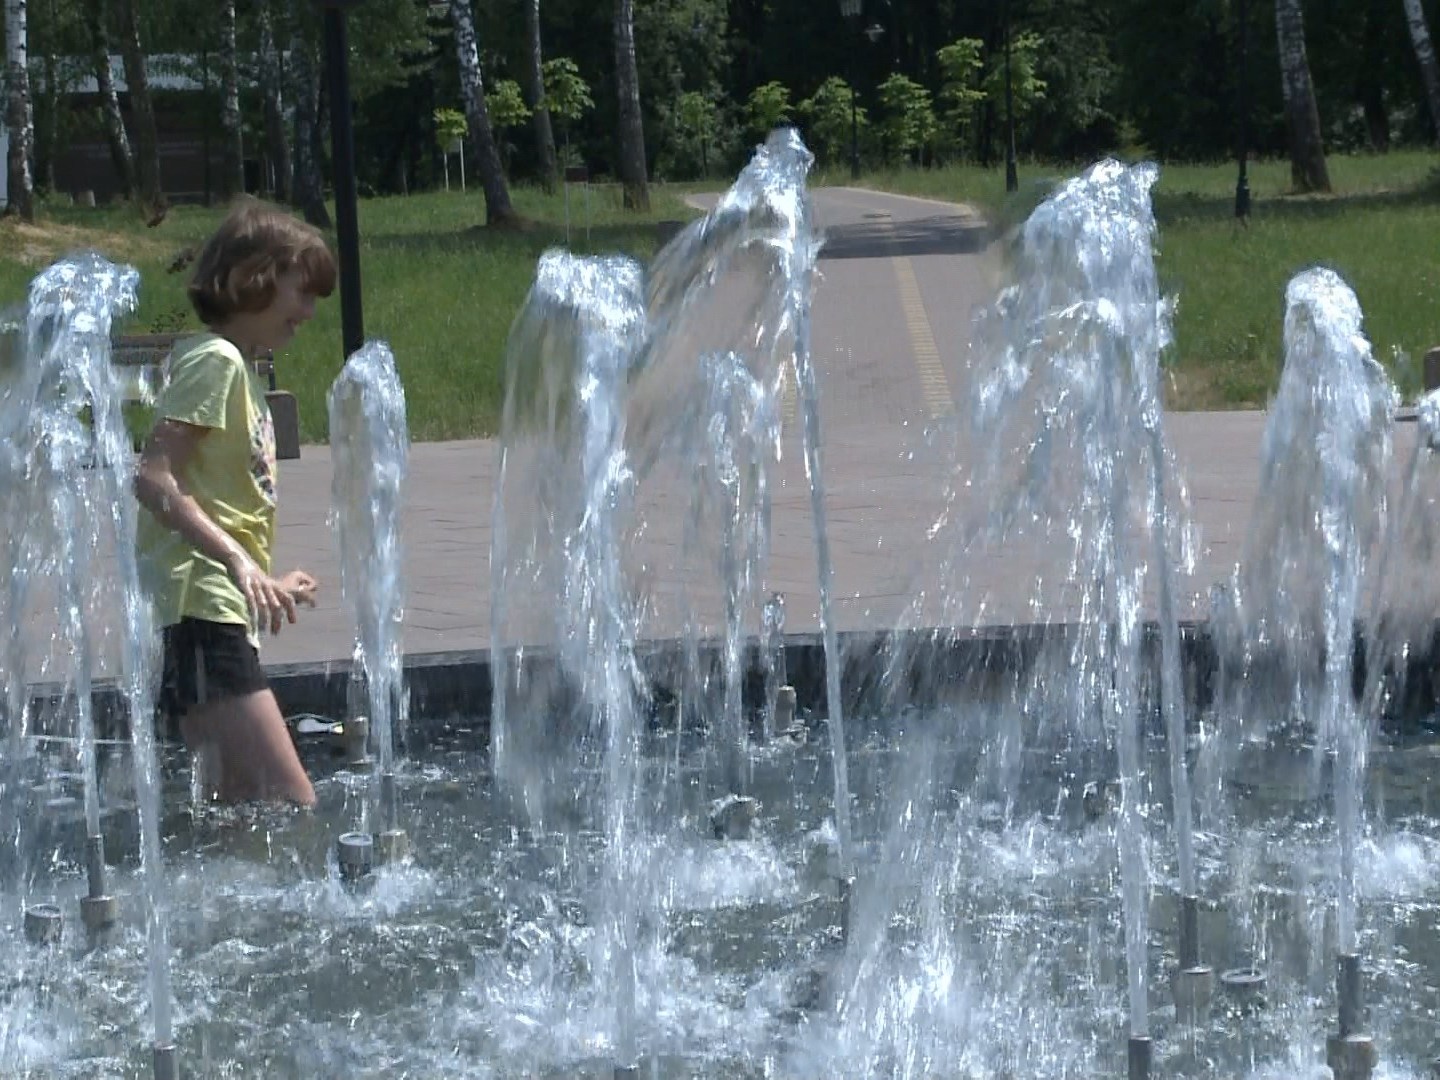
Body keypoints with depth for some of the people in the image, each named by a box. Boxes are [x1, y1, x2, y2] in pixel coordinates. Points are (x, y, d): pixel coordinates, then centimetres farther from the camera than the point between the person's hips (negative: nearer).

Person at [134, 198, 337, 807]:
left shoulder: (239, 367, 22)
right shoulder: (215, 360, -8)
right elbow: (153, 480, -19)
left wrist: (266, 583, 26)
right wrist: (238, 561, -26)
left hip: (220, 612, 11)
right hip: (200, 608, -11)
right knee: (292, 805, -18)